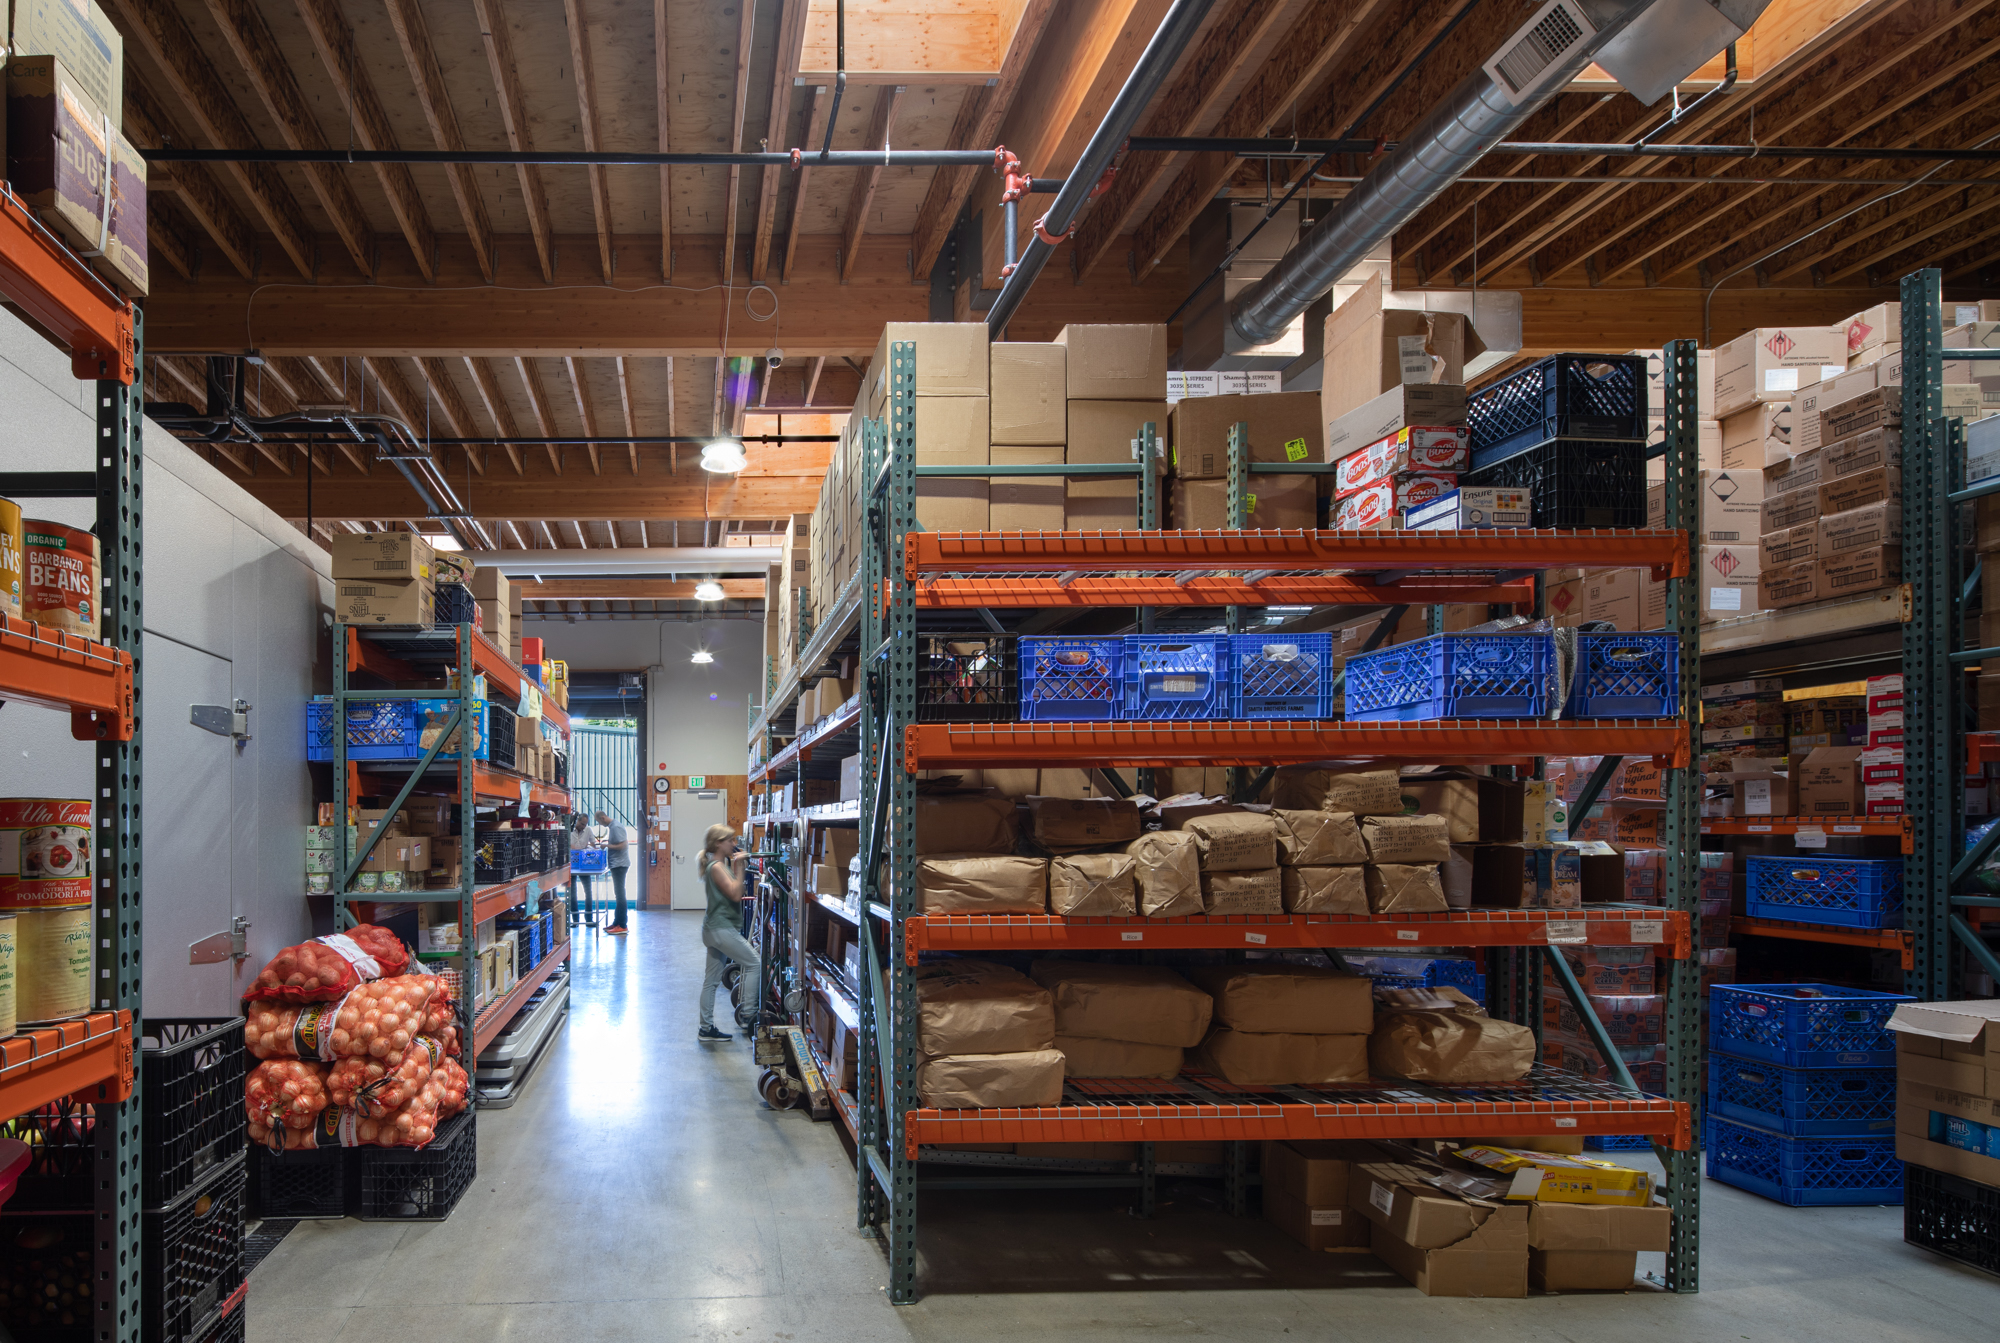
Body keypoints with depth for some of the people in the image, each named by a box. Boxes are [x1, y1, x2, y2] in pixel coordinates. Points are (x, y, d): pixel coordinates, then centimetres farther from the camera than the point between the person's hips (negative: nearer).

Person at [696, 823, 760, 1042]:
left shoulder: (719, 865, 15)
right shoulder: (717, 867, -15)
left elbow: (734, 891, 17)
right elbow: (736, 894, -21)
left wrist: (735, 867, 12)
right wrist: (738, 867, -20)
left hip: (716, 928, 10)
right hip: (721, 928, -10)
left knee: (712, 980, 11)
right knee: (754, 963, -7)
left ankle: (706, 1028, 15)